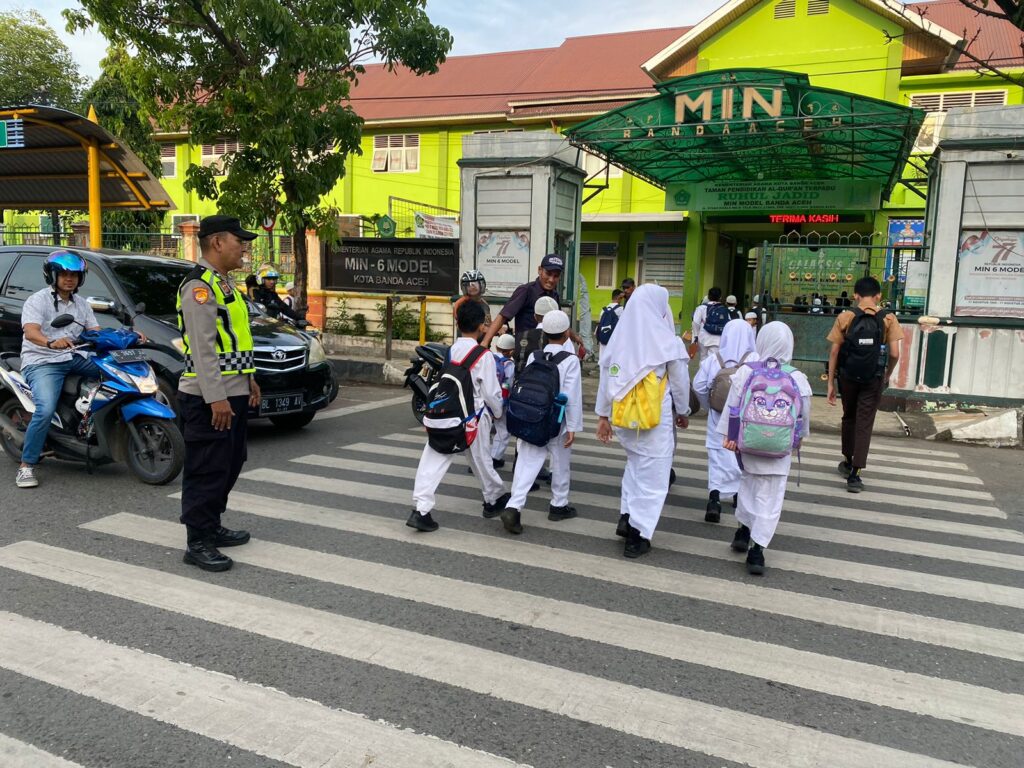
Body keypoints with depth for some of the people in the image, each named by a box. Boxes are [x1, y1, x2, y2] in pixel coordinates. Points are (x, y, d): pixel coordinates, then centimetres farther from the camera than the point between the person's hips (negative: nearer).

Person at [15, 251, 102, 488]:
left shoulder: (82, 304, 16)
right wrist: (51, 343, -43)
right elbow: (30, 332, -21)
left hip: (76, 359, 6)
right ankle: (26, 465, -14)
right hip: (42, 363, -6)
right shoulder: (37, 300, -3)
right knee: (46, 410, -28)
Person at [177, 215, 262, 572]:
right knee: (207, 471, -4)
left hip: (233, 393, 10)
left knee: (230, 465, 17)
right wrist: (216, 398, -24)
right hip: (209, 398, -10)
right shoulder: (199, 286, -15)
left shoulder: (225, 282, 17)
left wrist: (248, 379, 21)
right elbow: (203, 348, -22)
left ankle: (212, 527, 29)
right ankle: (198, 543, 5)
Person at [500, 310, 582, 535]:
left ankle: (513, 507, -13)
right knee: (560, 464, 15)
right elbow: (572, 396, -13)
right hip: (557, 422, -3)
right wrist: (573, 426, -7)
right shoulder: (570, 360, -10)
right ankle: (559, 505, 29)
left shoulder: (533, 357, 3)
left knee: (527, 464, 0)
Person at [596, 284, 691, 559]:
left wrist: (603, 415, 13)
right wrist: (683, 412, 15)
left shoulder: (619, 338, -1)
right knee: (652, 475, 6)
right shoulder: (668, 342, -11)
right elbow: (680, 382, -1)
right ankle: (638, 535, 9)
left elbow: (605, 379, 3)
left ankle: (626, 516, 21)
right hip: (655, 418, -5)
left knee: (635, 462, 26)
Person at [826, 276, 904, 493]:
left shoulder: (845, 317, -2)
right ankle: (854, 474, -1)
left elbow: (834, 352, -4)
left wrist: (831, 383, 1)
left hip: (847, 376, 1)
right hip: (873, 379, -1)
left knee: (849, 418, 21)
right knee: (864, 424, 3)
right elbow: (894, 354, -8)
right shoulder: (888, 319, -3)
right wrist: (887, 376, 11)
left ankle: (848, 462, 36)